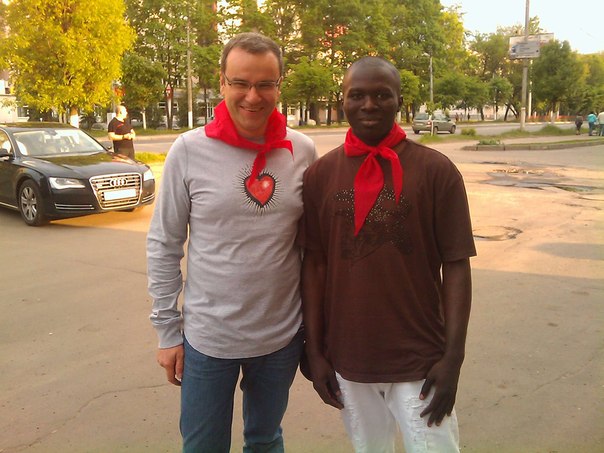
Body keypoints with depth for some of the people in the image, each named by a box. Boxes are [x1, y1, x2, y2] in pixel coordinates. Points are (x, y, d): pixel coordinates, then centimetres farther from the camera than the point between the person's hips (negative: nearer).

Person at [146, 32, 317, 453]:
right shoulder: (190, 150, -10)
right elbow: (164, 245, -5)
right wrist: (167, 329, -4)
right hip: (207, 338, -1)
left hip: (282, 336, 2)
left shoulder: (303, 151, -3)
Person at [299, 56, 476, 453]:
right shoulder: (321, 174, 0)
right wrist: (313, 350, 2)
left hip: (420, 361, -2)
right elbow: (314, 264, 2)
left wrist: (453, 358, -9)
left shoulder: (437, 170, -6)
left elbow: (456, 265, -6)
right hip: (346, 359, 2)